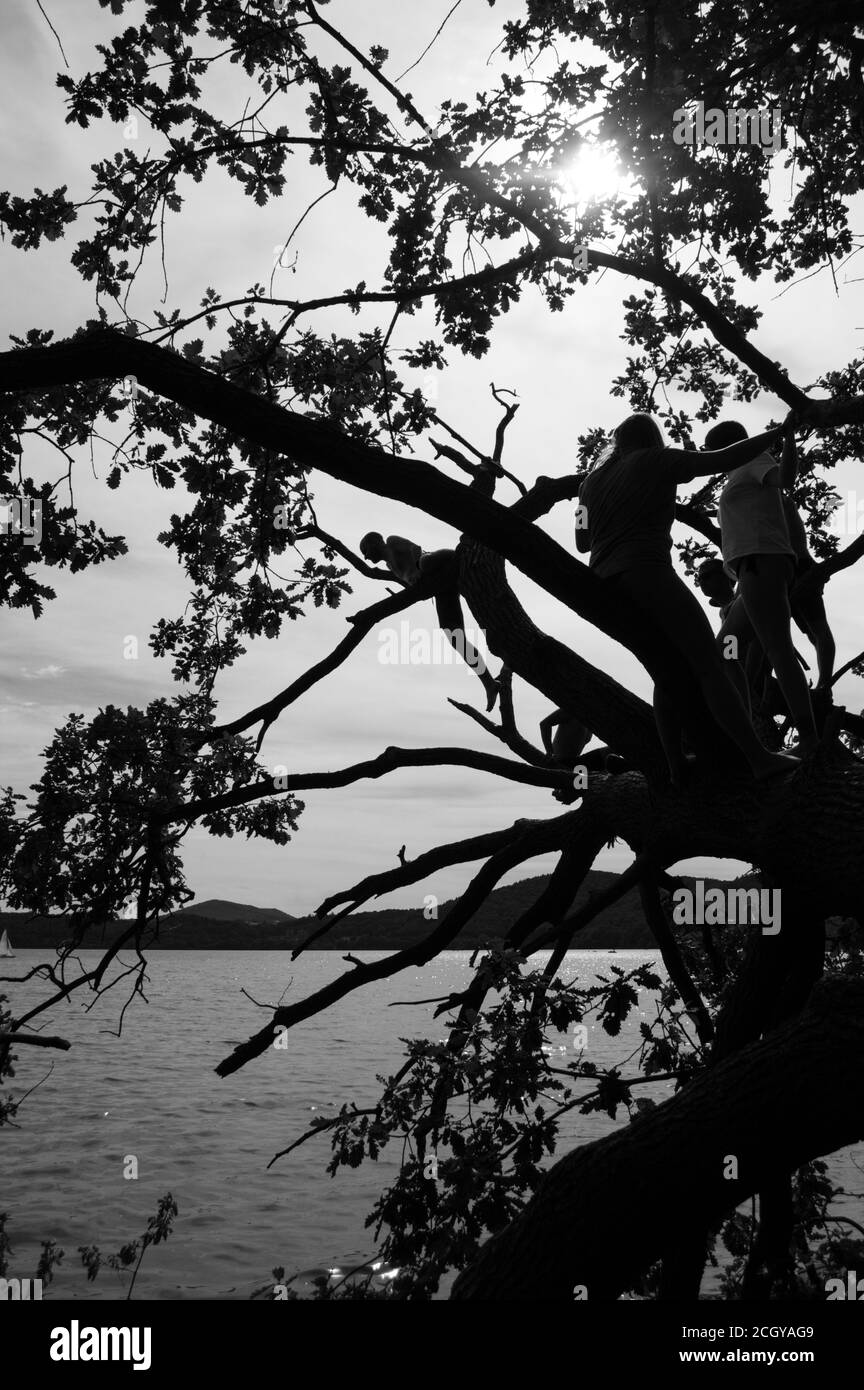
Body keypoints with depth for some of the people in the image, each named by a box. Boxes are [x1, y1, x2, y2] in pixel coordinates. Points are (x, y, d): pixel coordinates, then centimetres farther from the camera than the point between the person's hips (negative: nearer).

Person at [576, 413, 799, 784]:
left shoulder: (593, 480, 21)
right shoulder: (655, 461, 5)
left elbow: (583, 542, 23)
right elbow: (724, 460, 0)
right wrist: (777, 433, 12)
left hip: (609, 587, 7)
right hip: (647, 575, -7)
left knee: (669, 672, 14)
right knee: (710, 665, -9)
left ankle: (678, 767, 5)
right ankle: (760, 758, -15)